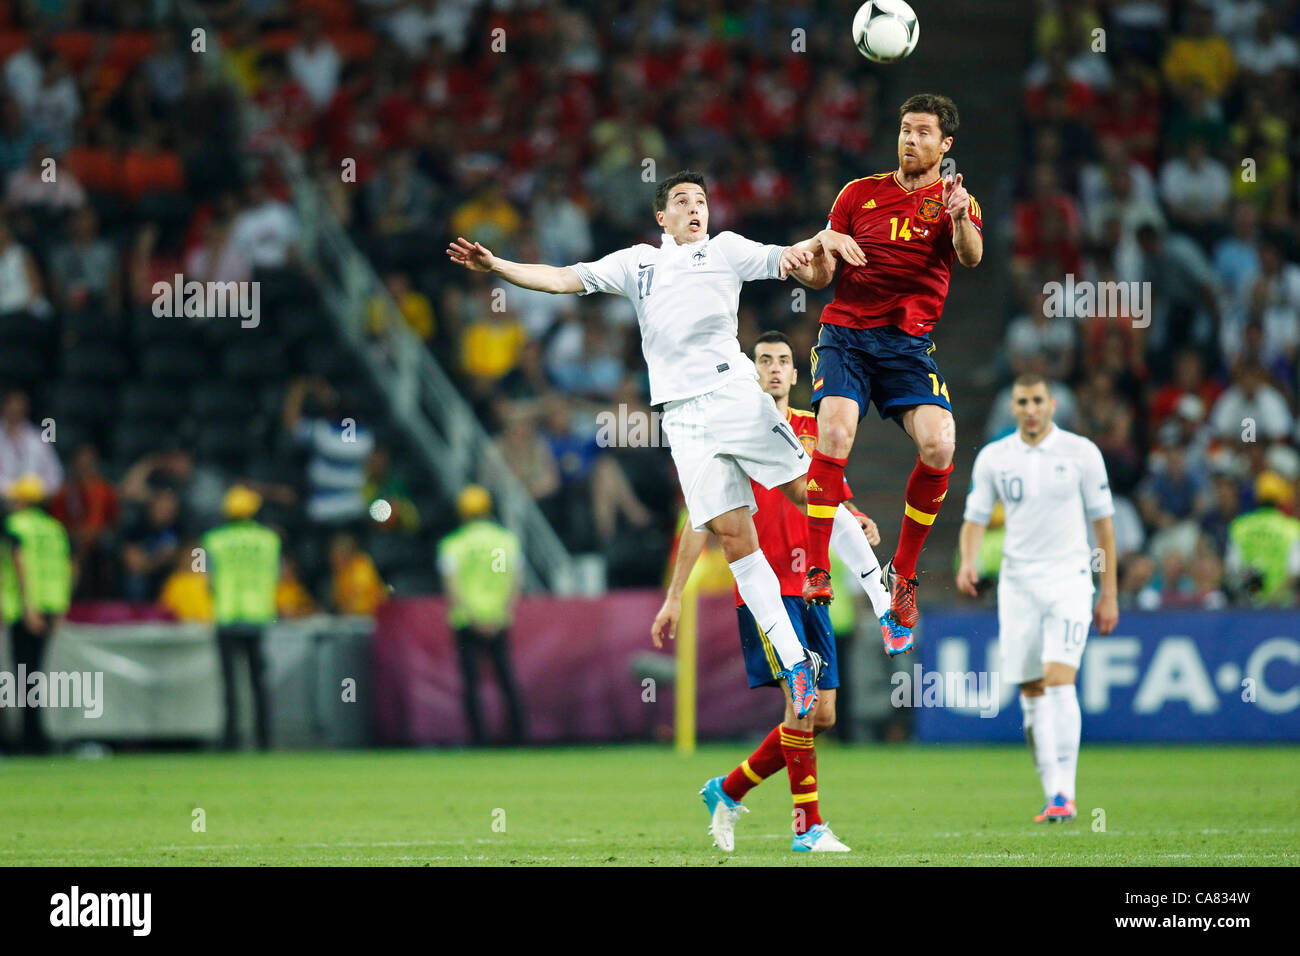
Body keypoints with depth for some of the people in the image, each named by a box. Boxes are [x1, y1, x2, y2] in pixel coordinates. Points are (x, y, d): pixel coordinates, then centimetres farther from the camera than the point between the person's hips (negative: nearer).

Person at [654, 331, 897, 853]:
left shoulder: (813, 429, 14)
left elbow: (836, 501, 20)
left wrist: (860, 522, -5)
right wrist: (674, 596, -2)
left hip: (810, 587, 6)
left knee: (821, 716, 3)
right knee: (802, 700, -17)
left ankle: (728, 791, 20)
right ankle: (809, 827, -12)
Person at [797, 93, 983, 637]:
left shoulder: (954, 201, 8)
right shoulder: (859, 194, 12)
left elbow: (971, 257, -14)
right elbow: (821, 280, 13)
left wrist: (960, 220, -36)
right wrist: (825, 247, -11)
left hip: (908, 342, 0)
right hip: (844, 334, 0)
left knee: (938, 445, -20)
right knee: (835, 433, -25)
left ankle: (902, 572, 0)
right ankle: (816, 570, -20)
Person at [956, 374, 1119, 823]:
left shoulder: (1081, 452, 0)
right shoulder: (993, 457, 5)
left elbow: (1103, 521, 4)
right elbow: (975, 519, 8)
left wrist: (1110, 594, 3)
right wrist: (968, 563, -14)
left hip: (1069, 579, -3)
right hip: (1018, 582, 3)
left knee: (1059, 680, -18)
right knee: (1032, 692, 4)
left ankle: (1065, 793, -19)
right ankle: (1053, 794, 11)